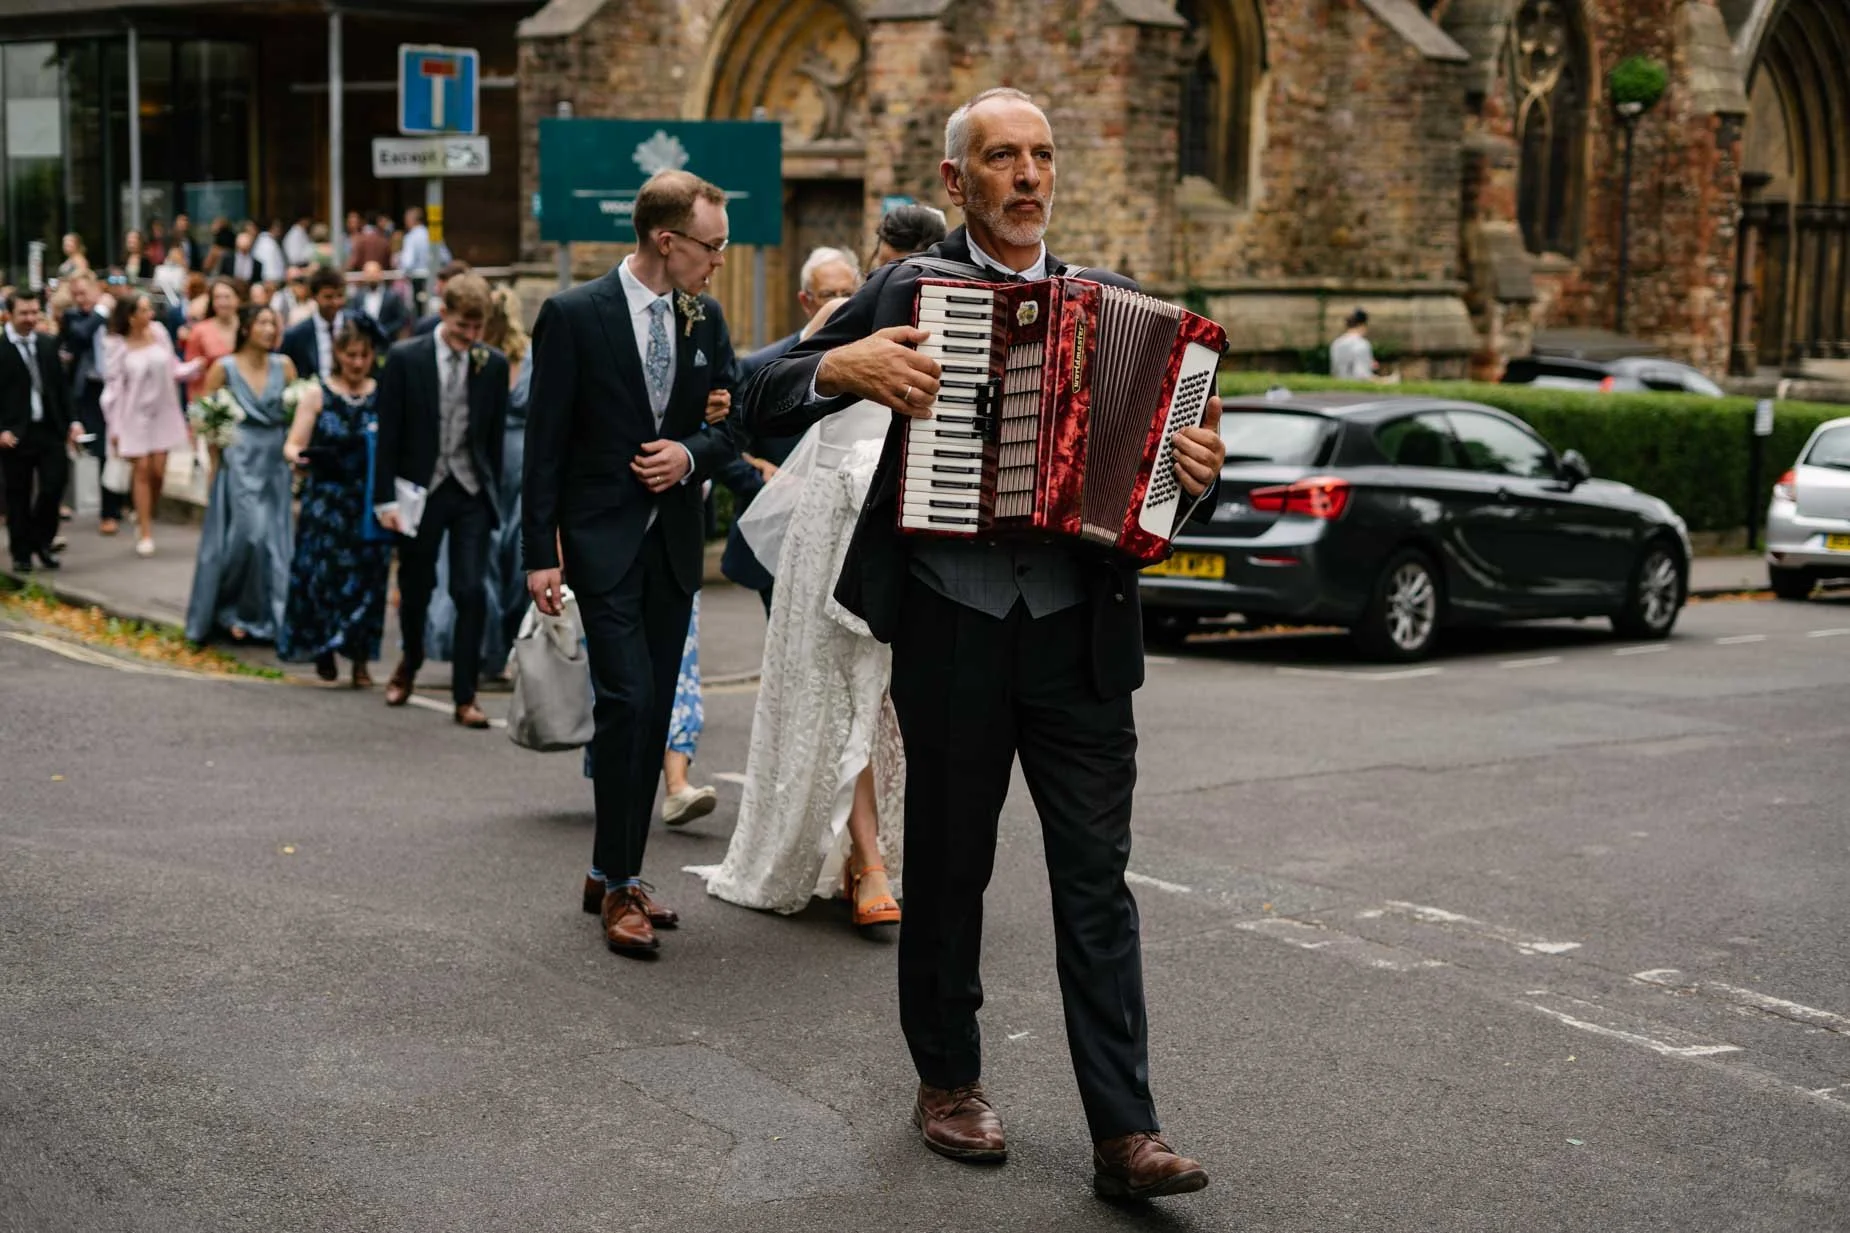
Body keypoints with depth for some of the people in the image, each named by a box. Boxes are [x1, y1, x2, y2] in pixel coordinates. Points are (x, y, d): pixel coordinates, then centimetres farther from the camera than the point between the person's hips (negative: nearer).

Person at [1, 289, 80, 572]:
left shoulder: (48, 344, 8)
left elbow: (61, 386, 13)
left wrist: (72, 420, 5)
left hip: (50, 430, 3)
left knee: (53, 485, -4)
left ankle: (42, 541, 17)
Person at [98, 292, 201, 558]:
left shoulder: (159, 331, -2)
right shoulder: (116, 345, -10)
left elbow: (173, 369, 8)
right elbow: (113, 387, -7)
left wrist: (199, 365, -9)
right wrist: (113, 428, -6)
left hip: (163, 412, 3)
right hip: (135, 414, -3)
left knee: (158, 471, 1)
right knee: (143, 470, -4)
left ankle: (145, 518, 24)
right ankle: (145, 534, 3)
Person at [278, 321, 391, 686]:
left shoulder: (383, 396, 6)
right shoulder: (318, 395, 3)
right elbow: (294, 443, -1)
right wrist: (297, 455, -23)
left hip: (370, 503, 1)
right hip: (326, 501, -1)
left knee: (367, 575, -2)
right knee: (323, 571, -4)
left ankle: (361, 659, 6)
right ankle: (323, 651, 13)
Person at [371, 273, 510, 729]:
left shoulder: (494, 365, 2)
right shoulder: (405, 359, -5)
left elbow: (496, 435, 7)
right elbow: (389, 435, -4)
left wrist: (493, 492, 5)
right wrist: (386, 499, -8)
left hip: (471, 491, 1)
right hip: (421, 490, -1)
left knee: (471, 592, -8)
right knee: (415, 588, 13)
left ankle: (465, 696, 0)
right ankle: (411, 660, 43)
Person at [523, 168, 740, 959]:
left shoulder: (705, 318, 6)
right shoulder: (574, 316, -9)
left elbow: (735, 419, 13)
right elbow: (544, 442, -8)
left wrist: (692, 454, -10)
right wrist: (540, 554, -12)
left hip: (674, 539, 6)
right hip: (602, 538, -6)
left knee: (655, 713, 9)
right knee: (626, 701, -14)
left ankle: (615, 875, 21)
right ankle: (618, 887, -4)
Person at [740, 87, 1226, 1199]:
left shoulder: (1114, 302, 11)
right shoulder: (906, 293, 3)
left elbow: (1167, 430, 17)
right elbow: (764, 401, 2)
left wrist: (1196, 468, -6)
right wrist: (845, 366, -17)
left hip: (1081, 634, 1)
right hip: (952, 632, -1)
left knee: (1097, 879, -1)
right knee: (949, 865, 10)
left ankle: (1125, 1132, 0)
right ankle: (949, 1082, 28)